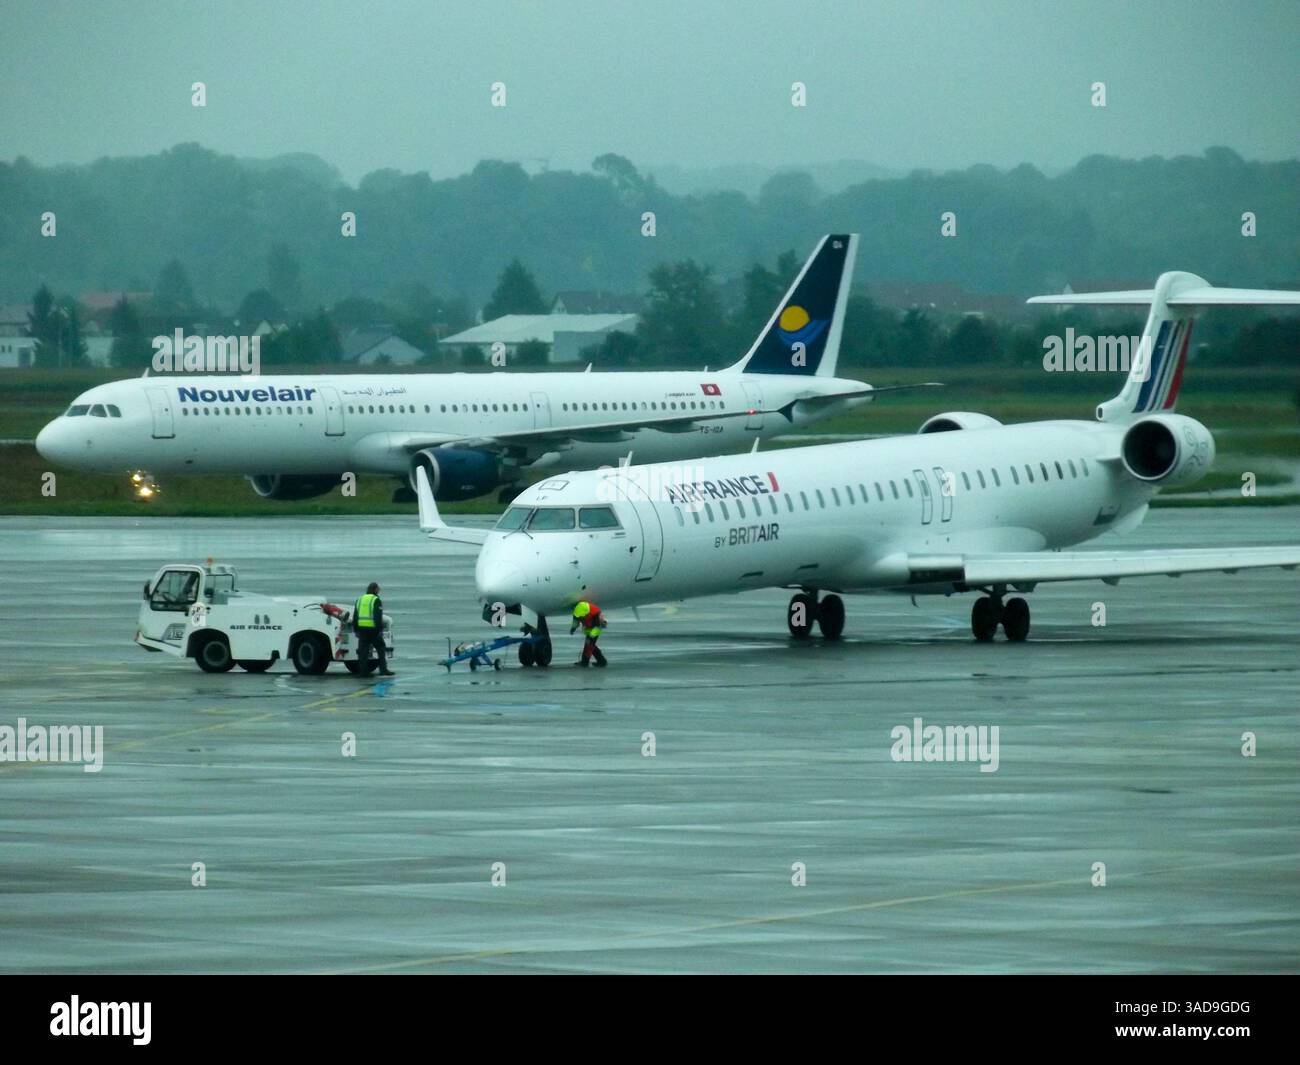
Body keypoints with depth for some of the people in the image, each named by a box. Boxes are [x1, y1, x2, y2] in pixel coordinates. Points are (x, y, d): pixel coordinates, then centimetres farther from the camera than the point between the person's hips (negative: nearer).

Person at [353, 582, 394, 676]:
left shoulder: (360, 600, 15)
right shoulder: (376, 601, -6)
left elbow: (355, 616, 16)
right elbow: (378, 617, -14)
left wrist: (356, 630, 19)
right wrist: (380, 630, -13)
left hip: (362, 629, 5)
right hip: (372, 629, -5)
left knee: (363, 651, 6)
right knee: (381, 649, 3)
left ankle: (363, 671, 4)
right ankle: (383, 670, -2)